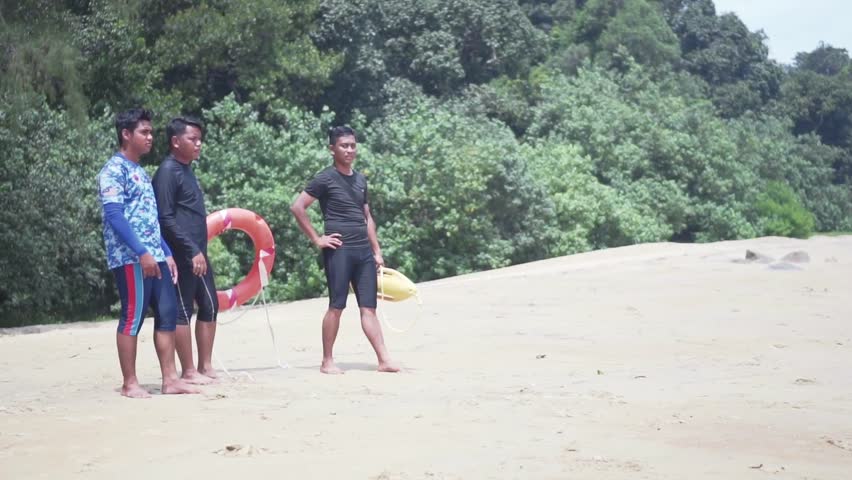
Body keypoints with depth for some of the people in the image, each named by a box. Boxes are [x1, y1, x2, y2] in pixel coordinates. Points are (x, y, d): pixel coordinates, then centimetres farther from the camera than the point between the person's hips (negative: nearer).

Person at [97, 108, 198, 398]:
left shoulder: (140, 172, 21)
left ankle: (170, 379, 10)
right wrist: (142, 252, -23)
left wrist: (166, 253, 17)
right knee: (133, 317, -5)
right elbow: (114, 215, -18)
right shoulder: (114, 170, -8)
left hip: (154, 256, 9)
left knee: (168, 314, 6)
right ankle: (130, 383, 1)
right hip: (131, 257, -9)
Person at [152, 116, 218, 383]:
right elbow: (166, 218, -18)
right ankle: (189, 371, 2)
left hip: (198, 253, 9)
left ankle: (206, 366, 18)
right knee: (183, 310, -3)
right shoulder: (168, 171, -11)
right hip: (182, 255, -9)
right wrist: (192, 251, -19)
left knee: (209, 306, 11)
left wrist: (200, 251, 18)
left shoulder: (187, 170, 16)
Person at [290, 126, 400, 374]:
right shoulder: (326, 179, -4)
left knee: (368, 307, 3)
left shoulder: (360, 180, 17)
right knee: (336, 306, -4)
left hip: (363, 251, 6)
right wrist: (317, 239, -10)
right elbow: (297, 207, -9)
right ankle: (327, 361, 5)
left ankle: (384, 360, 0)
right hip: (339, 250, -6)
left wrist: (377, 251, 15)